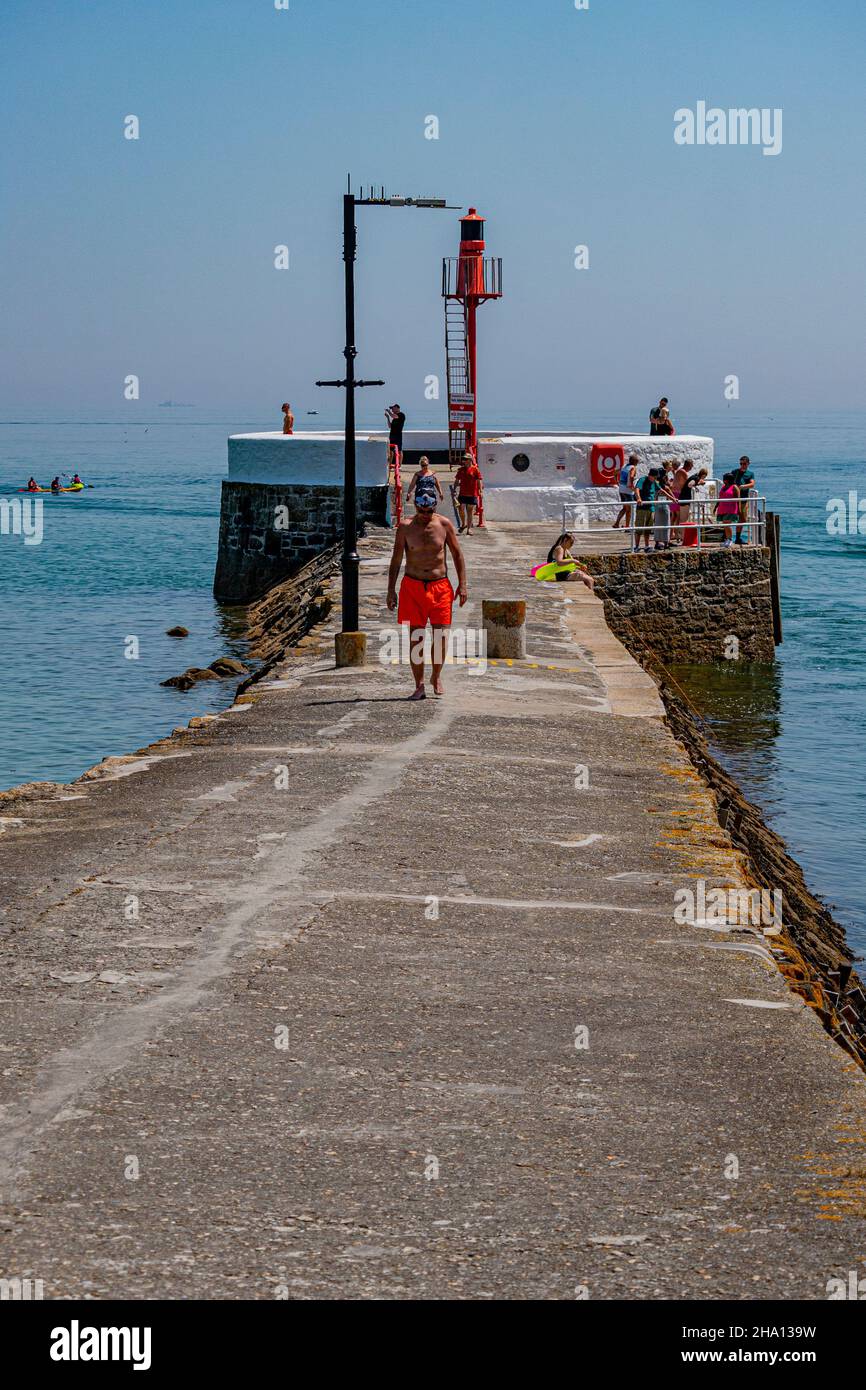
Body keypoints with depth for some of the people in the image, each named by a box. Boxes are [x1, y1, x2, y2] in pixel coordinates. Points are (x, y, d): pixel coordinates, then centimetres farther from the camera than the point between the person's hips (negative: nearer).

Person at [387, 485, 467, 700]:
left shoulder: (444, 525, -1)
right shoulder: (405, 527, -3)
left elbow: (457, 555, 6)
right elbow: (396, 560, 2)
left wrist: (462, 585, 1)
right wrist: (391, 590, -1)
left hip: (440, 586, 0)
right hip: (412, 586, 0)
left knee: (440, 634, -2)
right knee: (415, 637, -1)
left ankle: (436, 676, 22)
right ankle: (419, 686, 5)